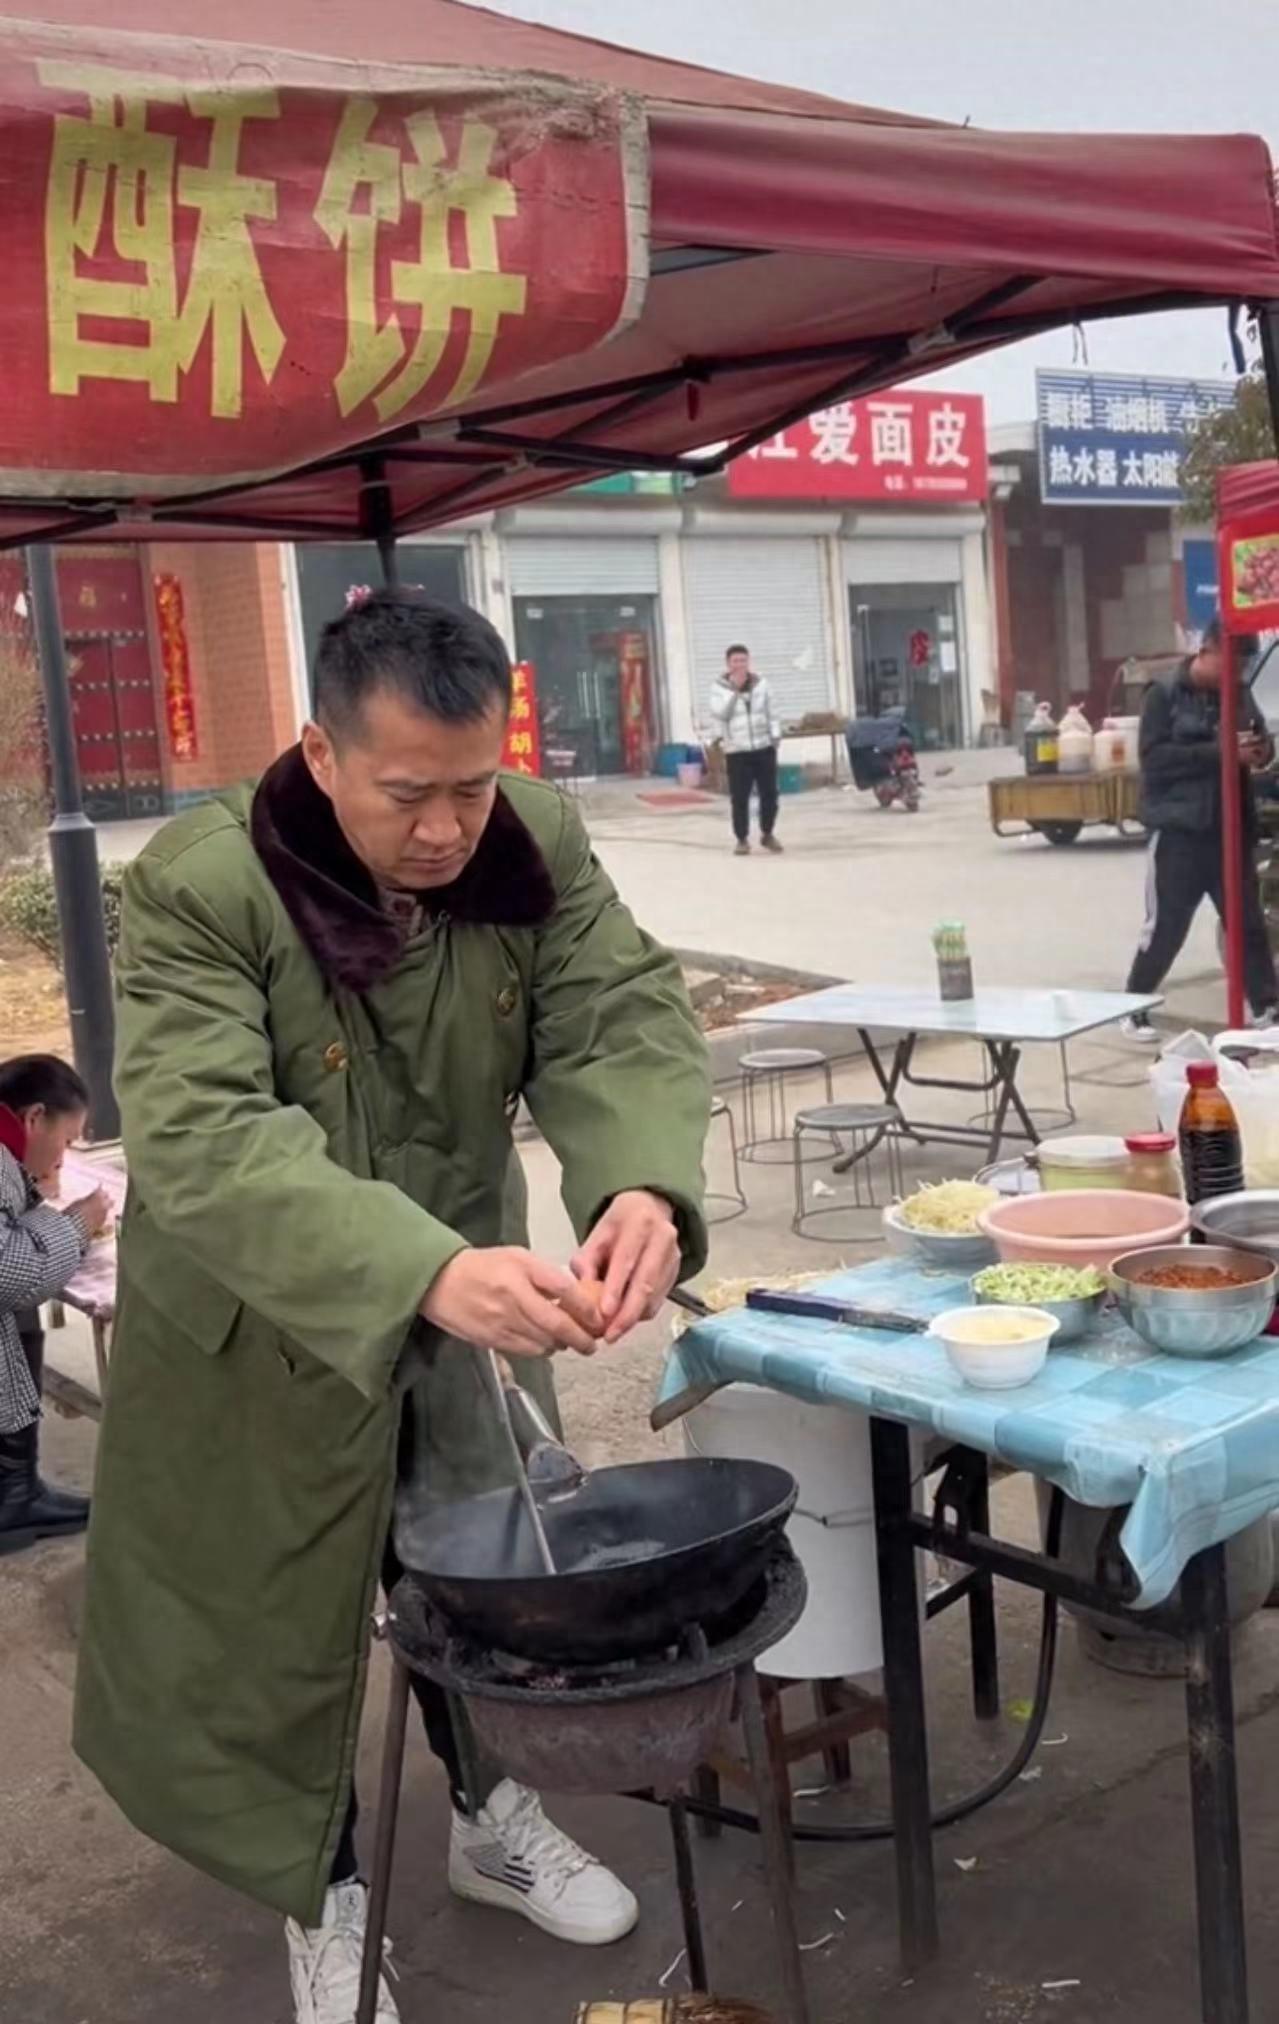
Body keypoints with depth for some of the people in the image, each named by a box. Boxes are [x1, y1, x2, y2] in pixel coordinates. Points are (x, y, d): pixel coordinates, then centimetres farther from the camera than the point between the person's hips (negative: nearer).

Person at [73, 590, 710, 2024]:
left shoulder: (538, 849, -14)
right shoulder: (196, 888, -29)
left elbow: (625, 1028, -19)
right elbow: (196, 1137, -39)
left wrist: (645, 1188, -42)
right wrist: (426, 1270, -53)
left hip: (463, 1297, 4)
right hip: (255, 1334, -4)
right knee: (272, 1620, 12)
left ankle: (492, 1818, 47)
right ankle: (326, 1893, 37)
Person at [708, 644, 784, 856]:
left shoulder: (761, 684, 6)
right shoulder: (719, 688, -2)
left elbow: (772, 713, 11)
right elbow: (719, 713, -18)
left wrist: (776, 736, 2)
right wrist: (734, 689, -19)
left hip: (764, 747, 2)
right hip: (737, 751, -2)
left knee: (769, 793, 5)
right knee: (739, 798, -3)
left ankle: (767, 834, 22)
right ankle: (742, 839, 8)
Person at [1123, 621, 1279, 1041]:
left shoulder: (1239, 694, 8)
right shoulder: (1165, 695, -4)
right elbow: (1154, 757, -15)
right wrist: (1218, 752, -22)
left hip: (1231, 831, 4)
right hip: (1180, 833, -4)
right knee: (1165, 929, 1)